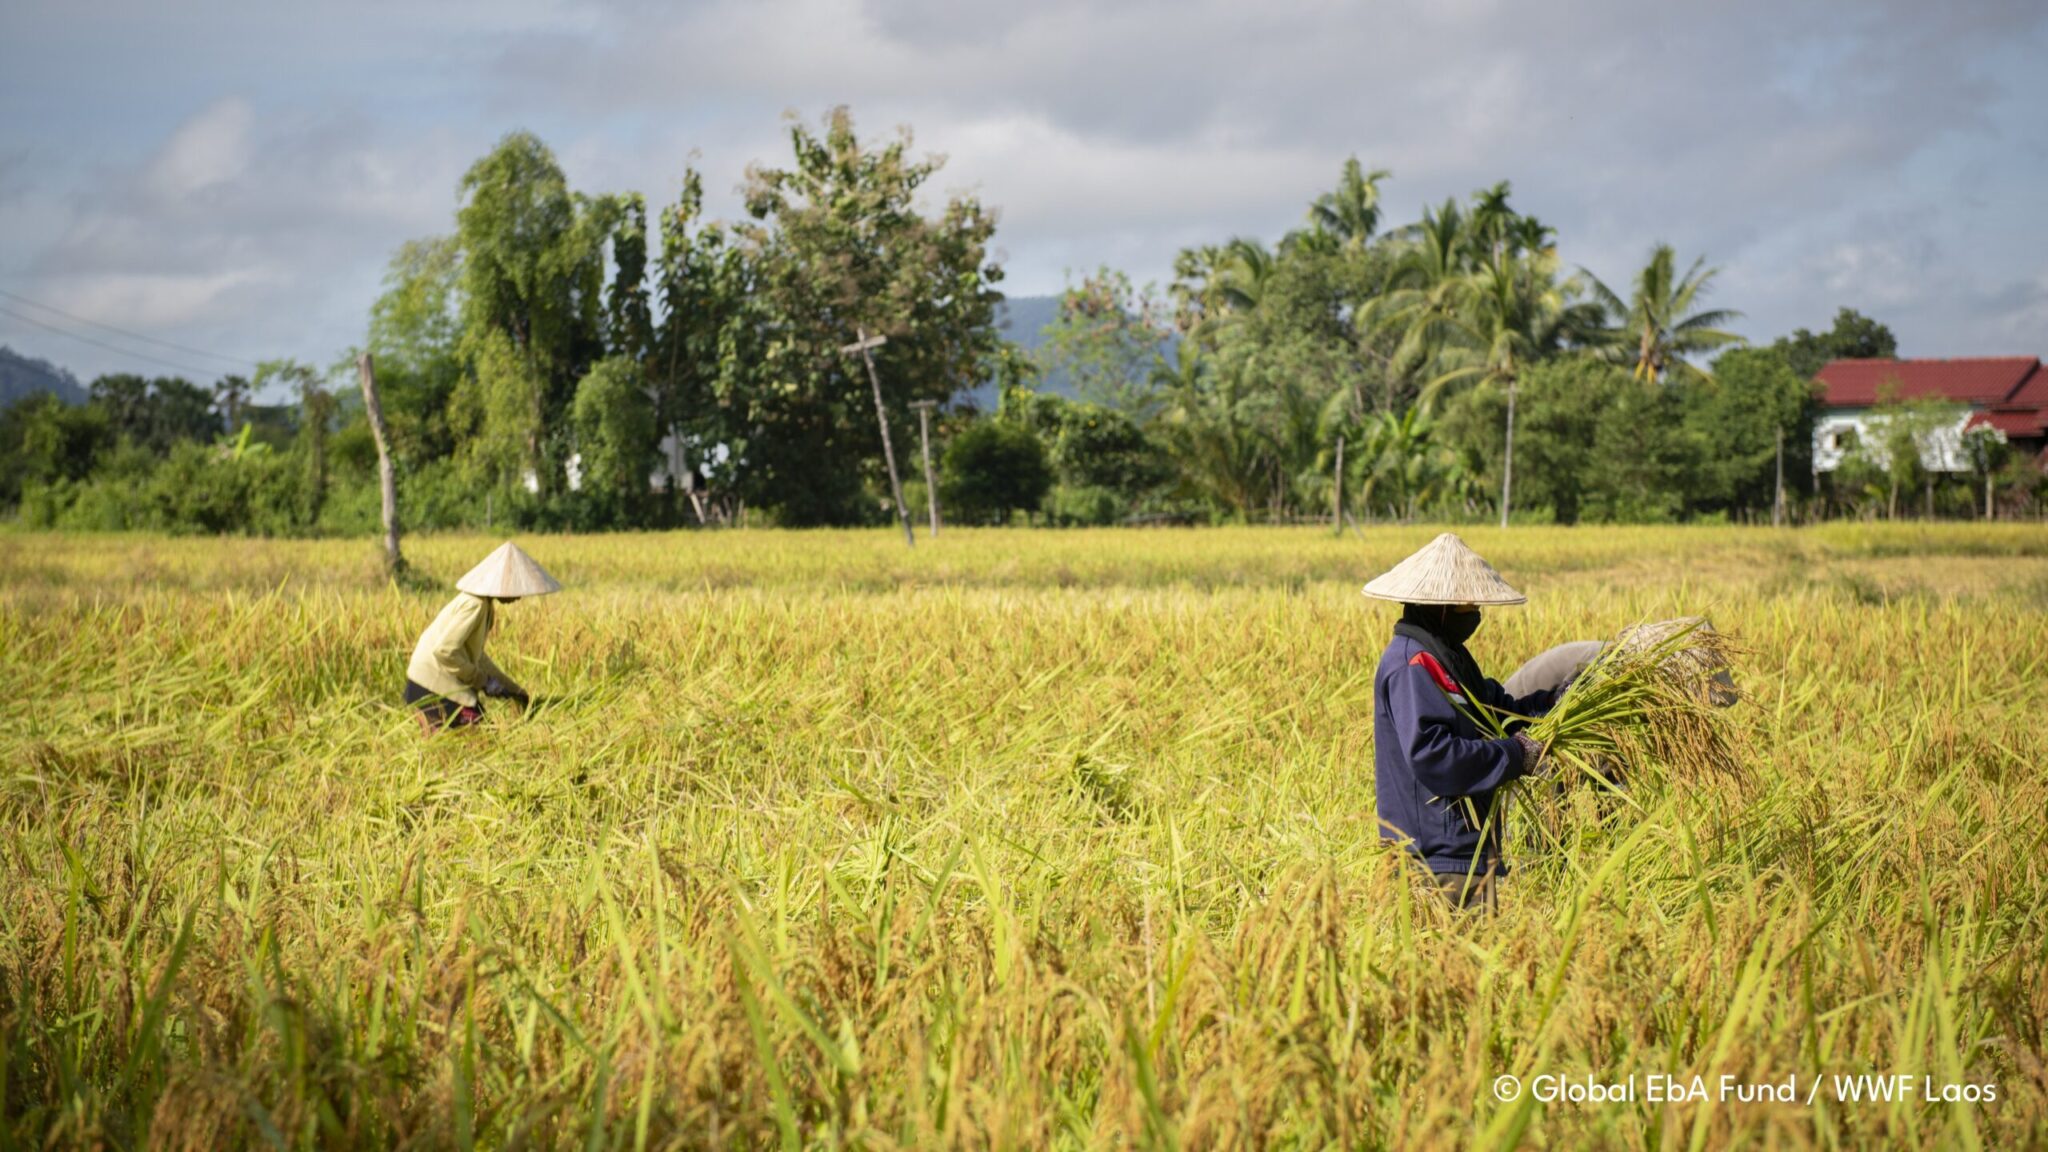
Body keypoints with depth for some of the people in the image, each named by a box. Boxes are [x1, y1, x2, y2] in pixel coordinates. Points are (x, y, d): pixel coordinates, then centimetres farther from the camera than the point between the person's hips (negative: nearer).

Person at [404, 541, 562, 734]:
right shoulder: (474, 604, -20)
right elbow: (445, 650, -27)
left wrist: (514, 689, 21)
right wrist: (482, 681, -16)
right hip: (435, 688, -9)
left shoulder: (484, 603, 10)